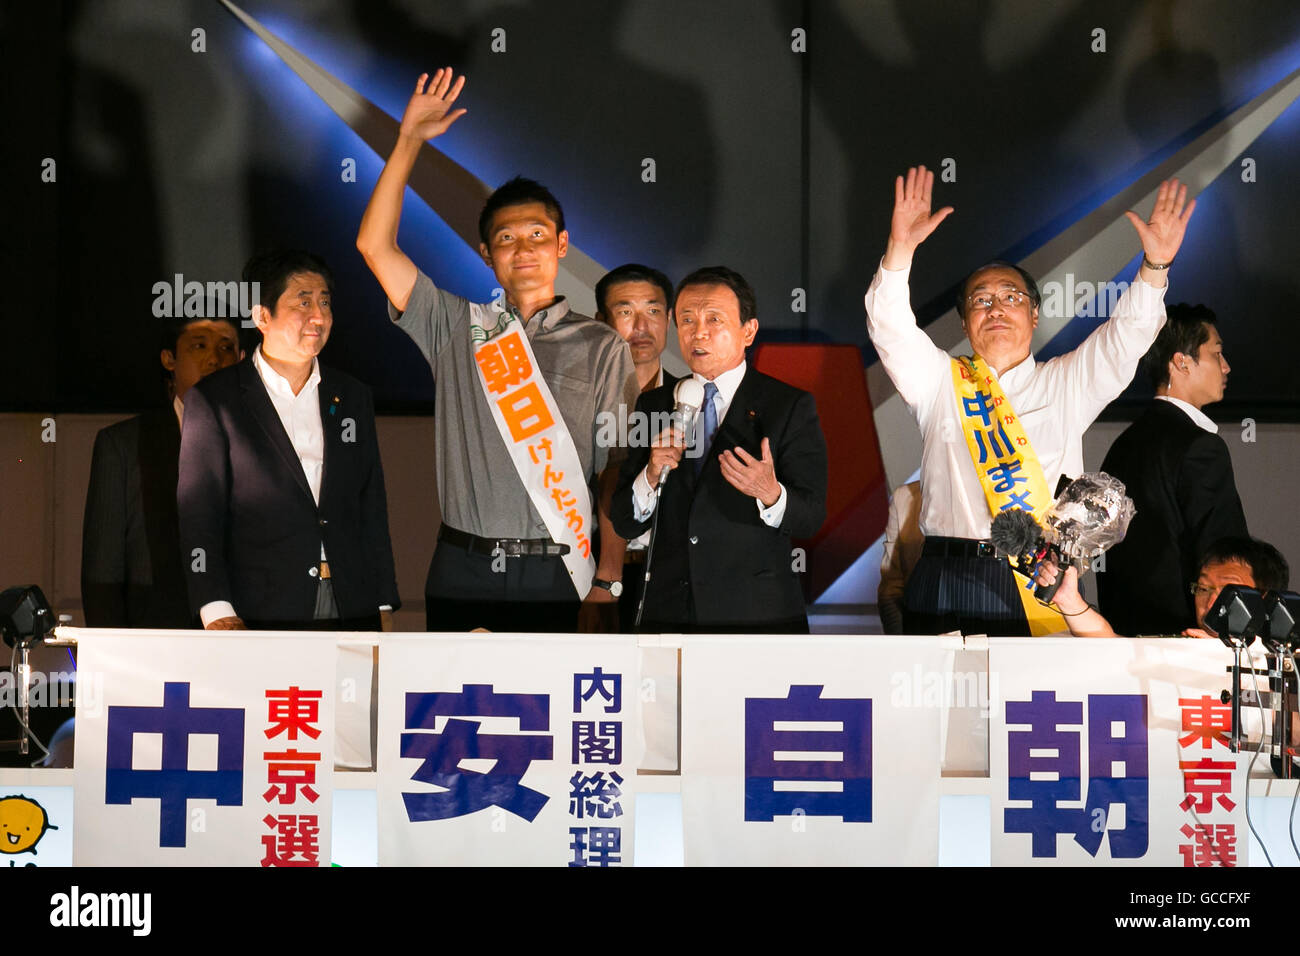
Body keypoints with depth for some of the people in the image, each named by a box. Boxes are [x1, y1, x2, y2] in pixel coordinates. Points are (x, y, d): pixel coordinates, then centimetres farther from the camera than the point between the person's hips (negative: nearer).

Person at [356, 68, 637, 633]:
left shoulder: (601, 348, 6)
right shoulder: (456, 328, 11)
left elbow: (618, 470, 3)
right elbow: (375, 246, 4)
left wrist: (608, 581, -5)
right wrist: (409, 141, 1)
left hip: (554, 577, -1)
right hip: (461, 569, 1)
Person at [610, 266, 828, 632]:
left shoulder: (790, 406, -3)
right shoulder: (654, 406, 8)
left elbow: (810, 519, -10)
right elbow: (624, 523, 4)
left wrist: (770, 495, -30)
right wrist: (651, 476, -15)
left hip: (757, 616, -3)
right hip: (669, 612, 3)